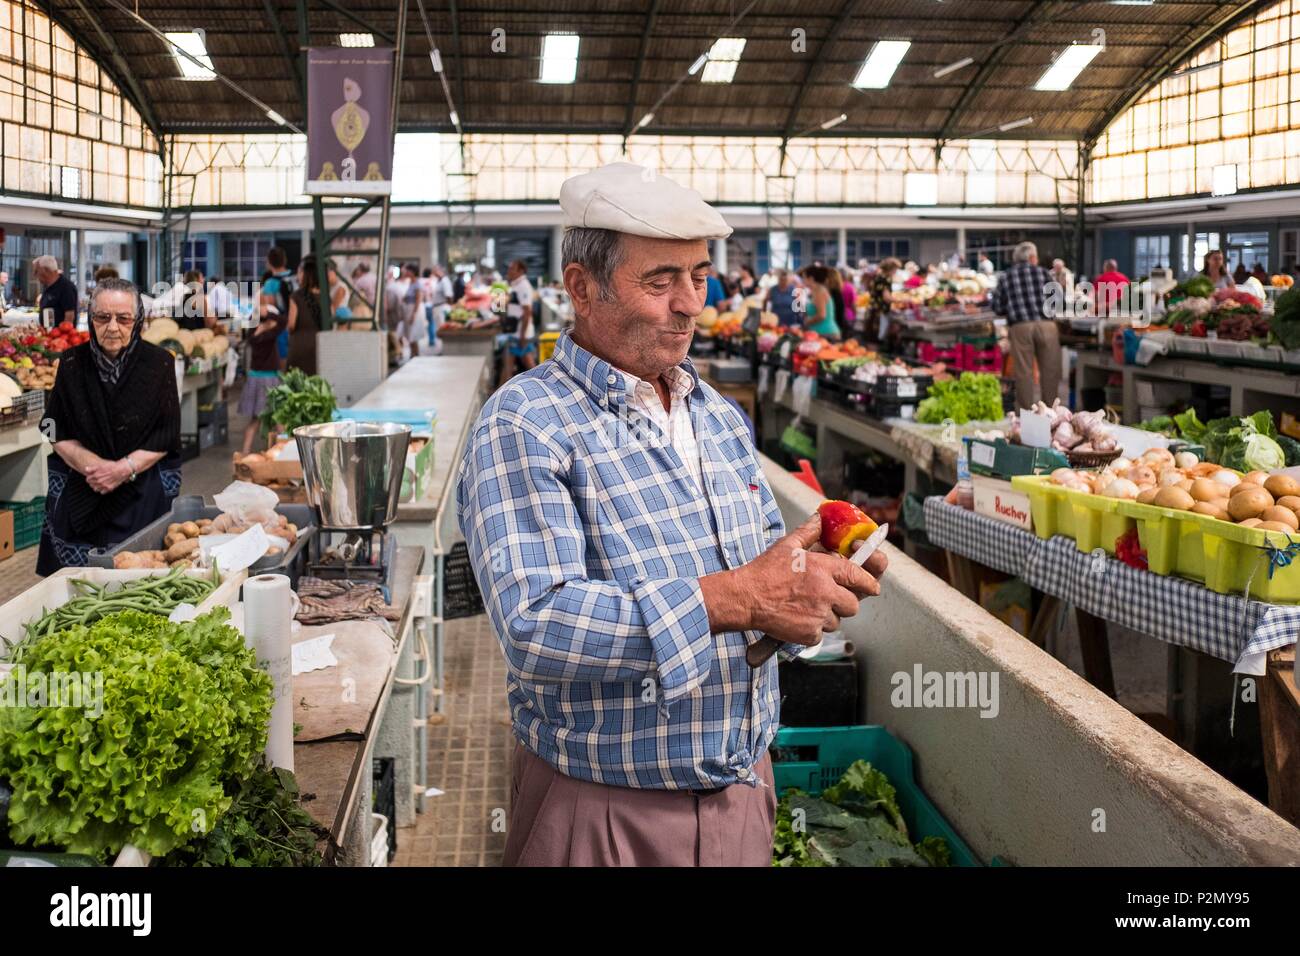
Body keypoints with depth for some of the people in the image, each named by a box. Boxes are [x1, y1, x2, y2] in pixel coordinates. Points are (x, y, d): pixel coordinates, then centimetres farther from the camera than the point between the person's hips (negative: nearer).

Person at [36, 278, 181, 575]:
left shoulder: (159, 363, -4)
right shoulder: (73, 363, 1)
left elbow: (166, 437, -4)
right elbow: (57, 433, 3)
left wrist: (125, 468, -16)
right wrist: (90, 464, -15)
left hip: (143, 495, -1)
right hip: (78, 497, 1)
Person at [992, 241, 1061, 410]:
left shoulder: (1006, 277, 10)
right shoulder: (1042, 272, 9)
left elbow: (998, 308, 7)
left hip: (1019, 327, 1)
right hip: (1046, 325, -1)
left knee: (1024, 372, 5)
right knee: (1050, 370, 7)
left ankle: (1026, 411, 8)